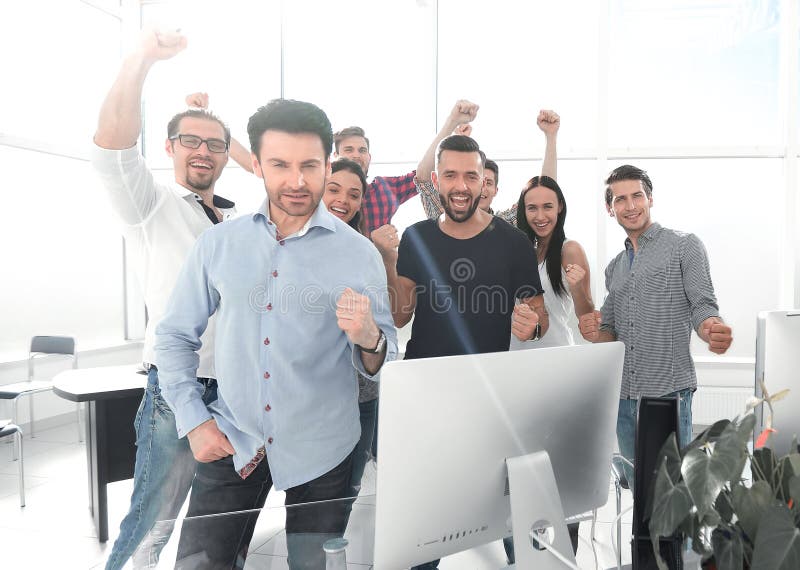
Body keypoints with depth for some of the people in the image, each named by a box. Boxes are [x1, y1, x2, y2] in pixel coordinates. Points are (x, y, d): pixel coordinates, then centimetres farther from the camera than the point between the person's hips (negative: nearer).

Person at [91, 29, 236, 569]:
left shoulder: (239, 222, 16)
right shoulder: (152, 204, 0)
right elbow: (112, 147, -20)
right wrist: (142, 58, -27)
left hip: (241, 391, 5)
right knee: (152, 525, 0)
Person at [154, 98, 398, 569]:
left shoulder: (359, 254, -8)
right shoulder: (219, 244, -1)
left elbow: (383, 366, -5)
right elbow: (175, 336, 7)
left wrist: (369, 339, -28)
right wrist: (193, 421, -2)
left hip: (321, 450, -1)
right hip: (231, 443, 2)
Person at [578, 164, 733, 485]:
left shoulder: (684, 246, 1)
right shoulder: (615, 268, 17)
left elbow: (702, 306, -8)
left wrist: (714, 332, -31)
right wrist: (594, 333, -5)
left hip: (669, 391, -5)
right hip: (623, 395, 6)